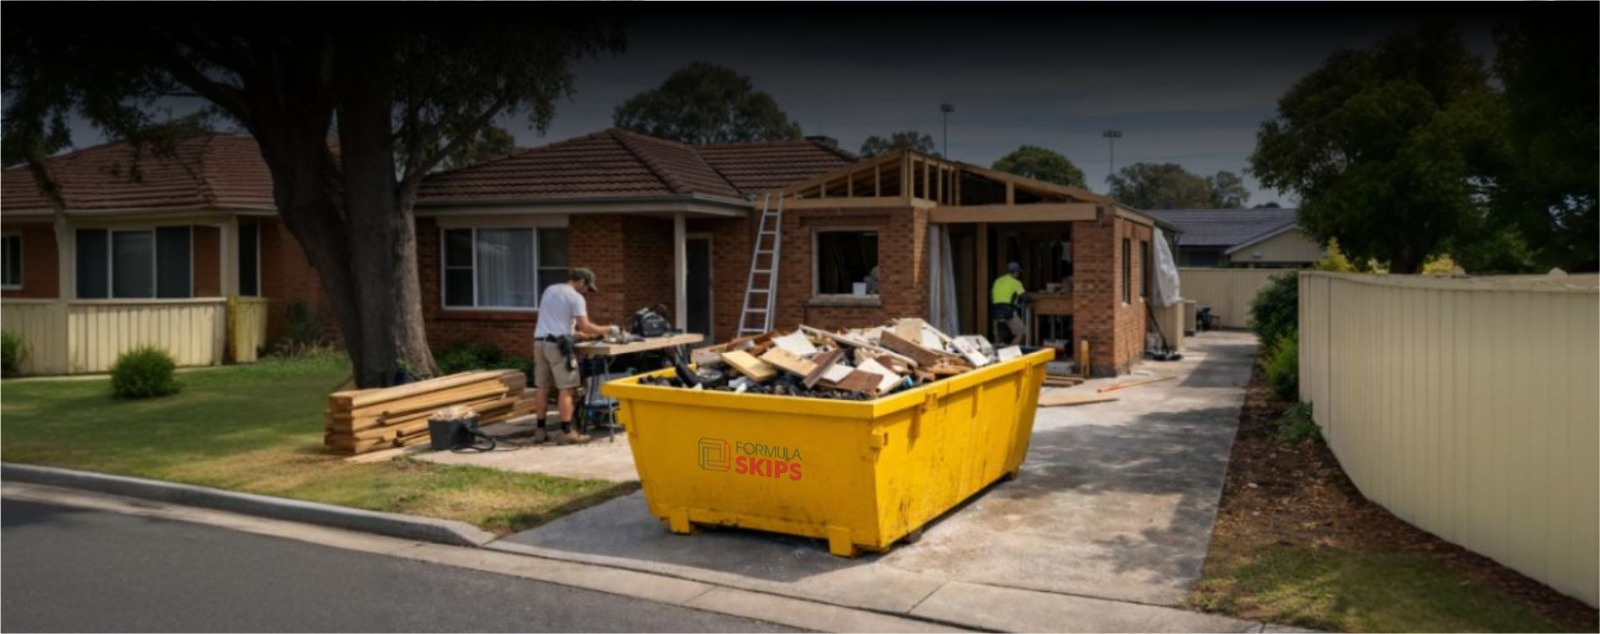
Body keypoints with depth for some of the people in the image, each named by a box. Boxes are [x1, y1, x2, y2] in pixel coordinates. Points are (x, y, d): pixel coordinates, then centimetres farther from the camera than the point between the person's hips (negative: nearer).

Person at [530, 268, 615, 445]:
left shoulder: (549, 290, 17)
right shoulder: (576, 297, -6)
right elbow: (584, 326, -13)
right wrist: (604, 330, 0)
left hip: (539, 342, 8)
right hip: (558, 344, -8)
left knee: (542, 387, 10)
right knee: (566, 388, -4)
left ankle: (540, 430, 14)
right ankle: (566, 432, -5)